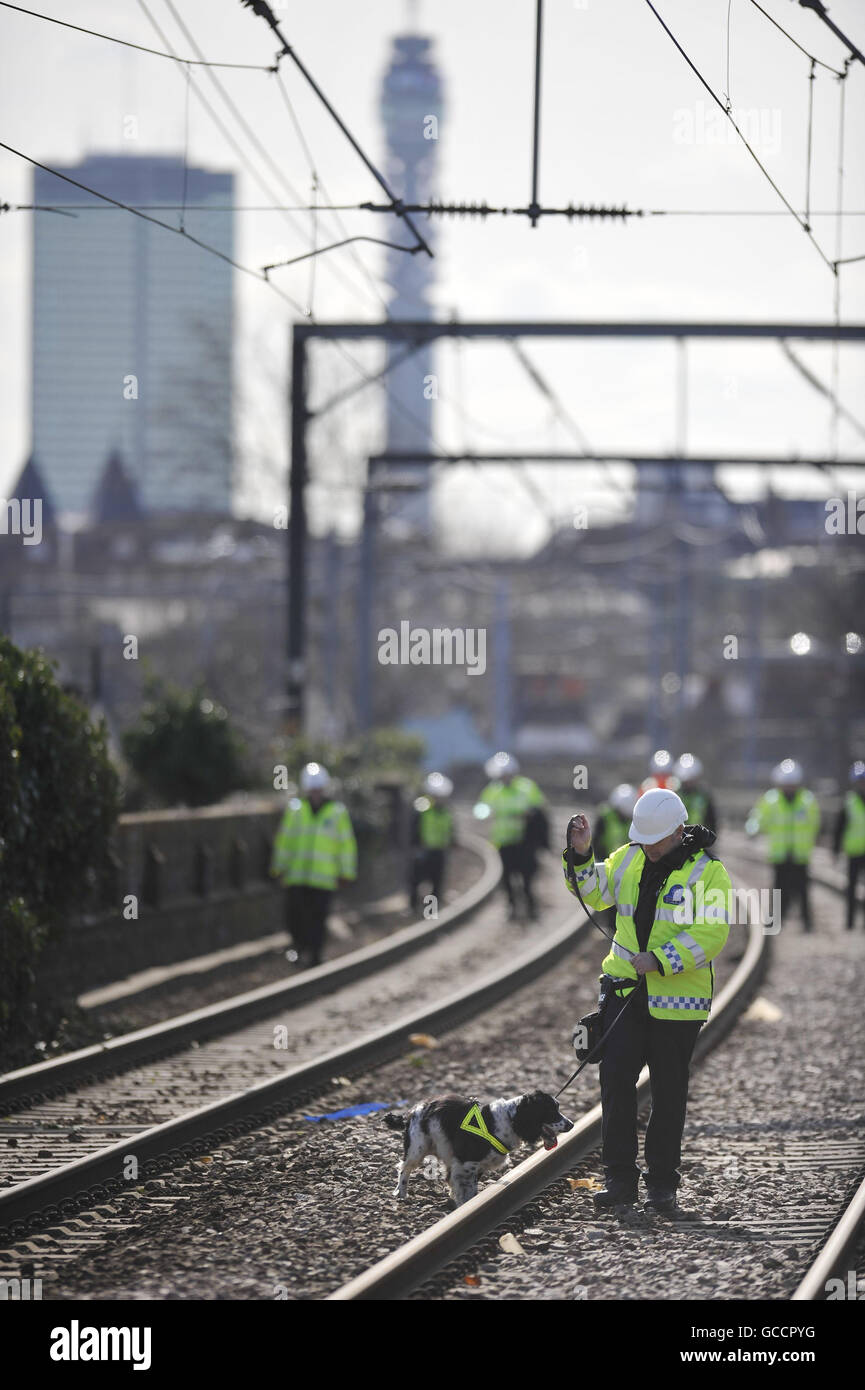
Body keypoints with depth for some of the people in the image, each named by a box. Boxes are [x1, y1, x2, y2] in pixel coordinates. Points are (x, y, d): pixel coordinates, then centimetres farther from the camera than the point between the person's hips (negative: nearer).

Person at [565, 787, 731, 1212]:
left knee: (668, 1090, 5)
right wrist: (581, 855, -6)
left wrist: (660, 960, -26)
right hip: (626, 988, 4)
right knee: (615, 1078, -4)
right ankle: (621, 1179, 2)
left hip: (677, 997, -4)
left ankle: (662, 1183, 14)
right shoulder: (629, 859, 7)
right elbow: (594, 891, 12)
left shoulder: (708, 873, -9)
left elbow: (711, 934, -19)